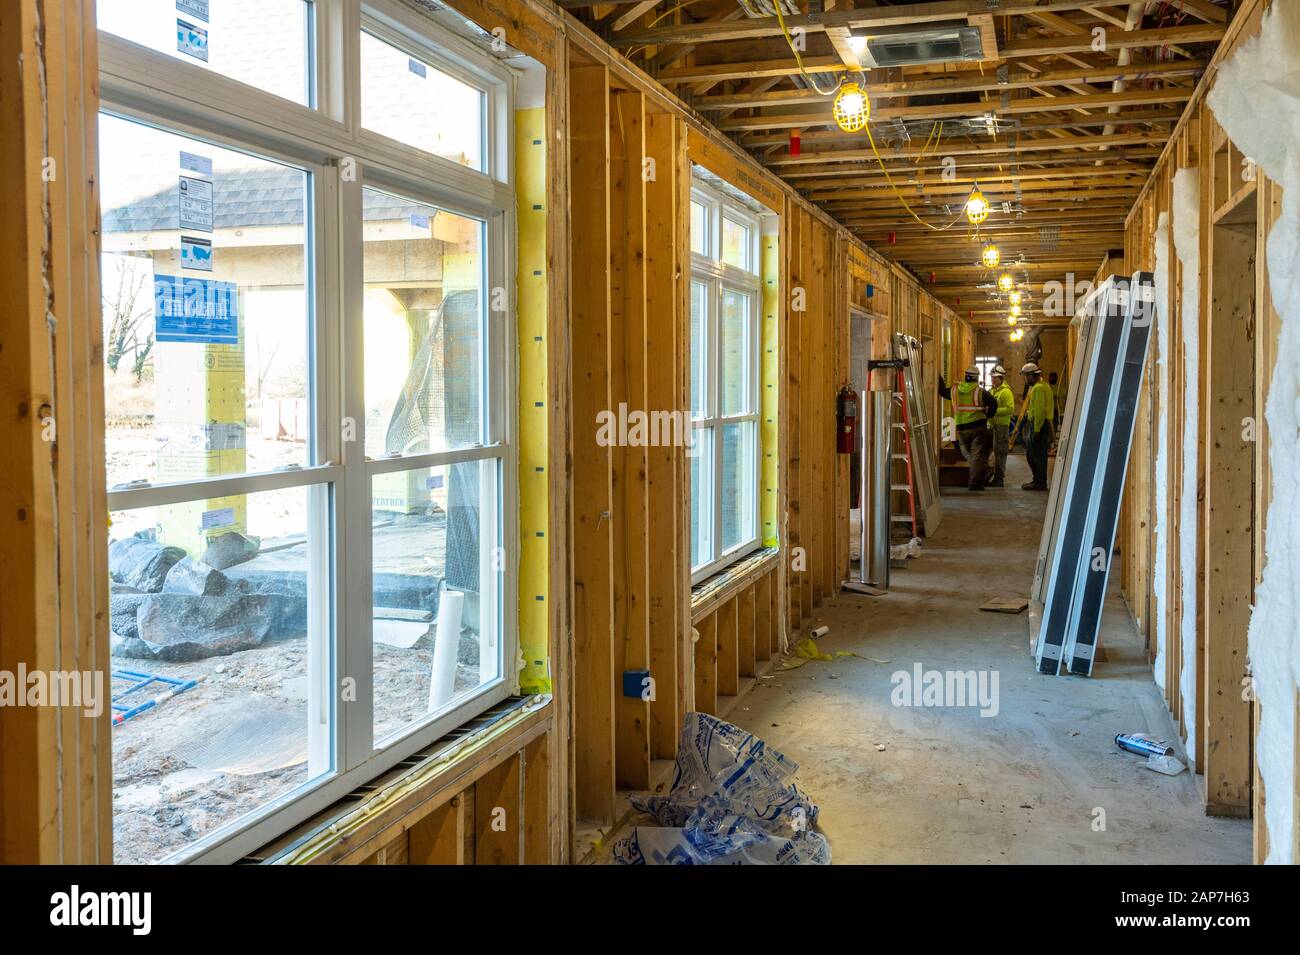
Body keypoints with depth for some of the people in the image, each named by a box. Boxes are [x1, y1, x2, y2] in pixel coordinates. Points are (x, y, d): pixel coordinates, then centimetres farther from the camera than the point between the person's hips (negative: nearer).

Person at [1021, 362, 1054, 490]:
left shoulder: (1038, 388, -14)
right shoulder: (1043, 386, 19)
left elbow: (1040, 410, -21)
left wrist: (1036, 430, -22)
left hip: (1039, 426, -10)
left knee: (1038, 455, -7)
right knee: (1031, 454, 16)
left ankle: (1040, 483, -4)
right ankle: (1037, 480, 21)